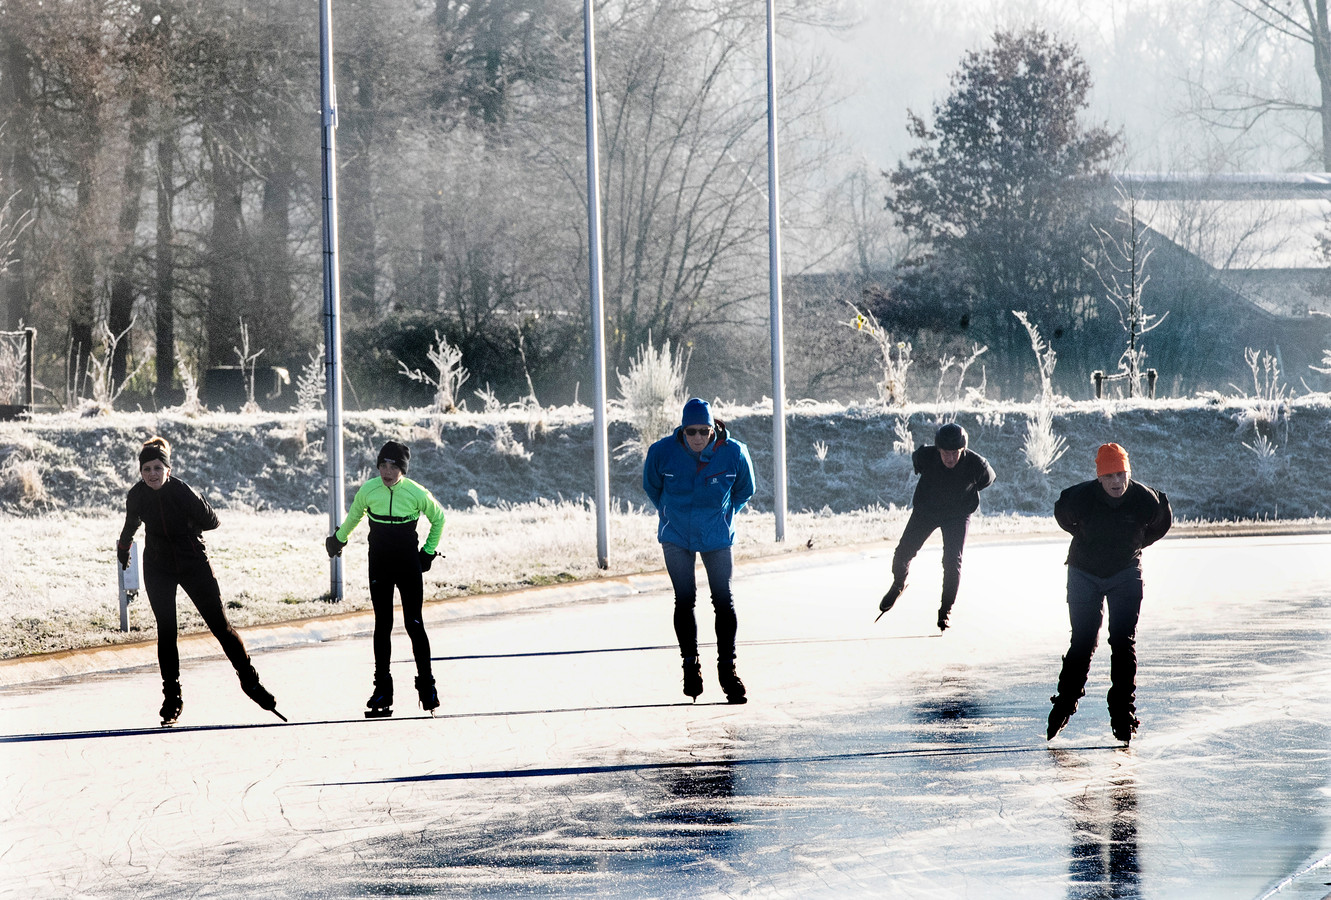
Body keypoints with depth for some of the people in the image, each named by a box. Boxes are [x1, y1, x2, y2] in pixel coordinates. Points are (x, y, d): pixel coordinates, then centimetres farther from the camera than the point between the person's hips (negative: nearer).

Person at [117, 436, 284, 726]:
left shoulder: (184, 493, -22)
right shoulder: (137, 495, -11)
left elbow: (212, 522, -7)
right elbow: (131, 523, 13)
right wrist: (123, 548, 28)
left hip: (194, 565, -2)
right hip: (158, 569, 2)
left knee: (221, 625, -2)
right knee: (166, 632, -3)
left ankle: (250, 680, 12)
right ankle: (172, 697, 6)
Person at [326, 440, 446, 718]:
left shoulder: (416, 494, -11)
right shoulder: (368, 491, -5)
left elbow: (439, 518, 8)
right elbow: (354, 516, 17)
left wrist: (429, 550, 7)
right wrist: (338, 539, 30)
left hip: (409, 566, -2)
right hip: (379, 567, 2)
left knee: (414, 624, -5)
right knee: (382, 625, 3)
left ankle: (426, 684, 4)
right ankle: (382, 689, 6)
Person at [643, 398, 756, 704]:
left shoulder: (733, 453, -17)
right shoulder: (662, 452, -18)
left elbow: (744, 491, 4)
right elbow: (651, 487, 4)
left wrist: (722, 515, 8)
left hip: (717, 537, 0)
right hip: (676, 538, 0)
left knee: (723, 600, -3)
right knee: (684, 600, -1)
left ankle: (727, 667, 5)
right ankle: (690, 664, 13)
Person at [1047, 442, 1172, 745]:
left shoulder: (1145, 499, -20)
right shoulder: (1079, 497, -22)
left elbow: (1161, 525, 5)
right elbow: (1062, 516, 3)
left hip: (1126, 575, 0)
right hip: (1085, 574, 0)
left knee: (1124, 643, -6)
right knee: (1082, 643, -1)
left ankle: (1123, 713, -1)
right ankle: (1064, 704, 17)